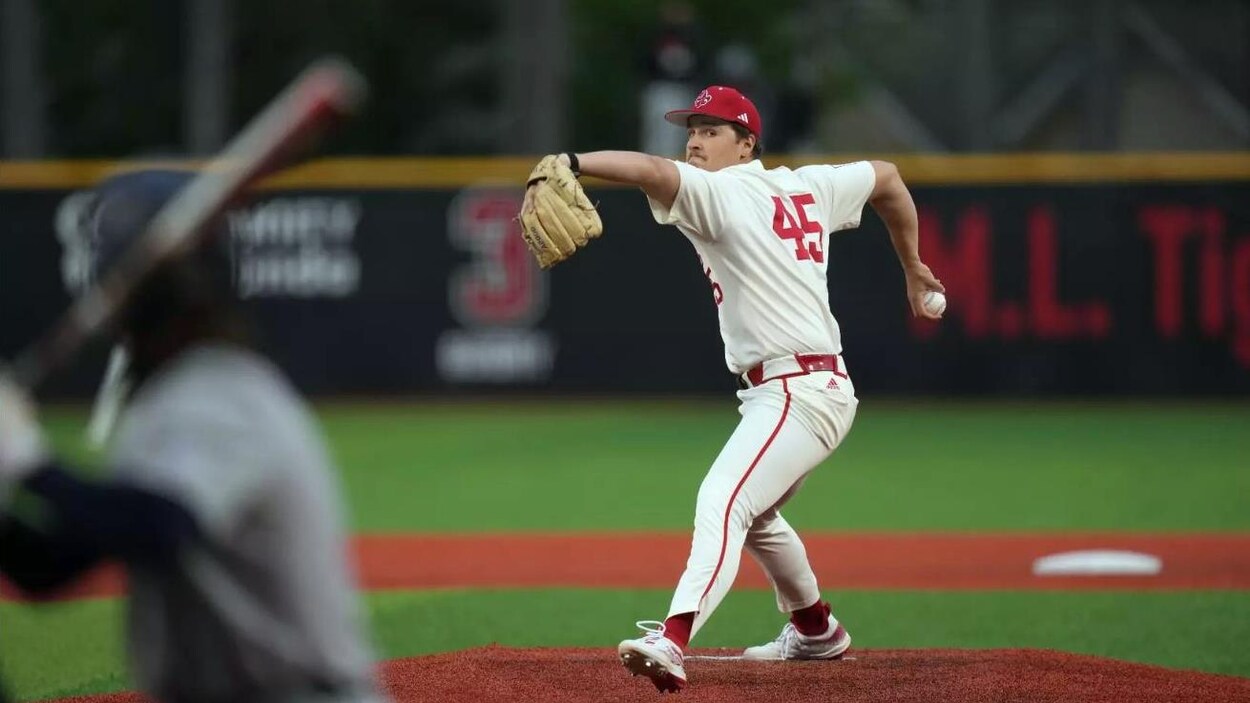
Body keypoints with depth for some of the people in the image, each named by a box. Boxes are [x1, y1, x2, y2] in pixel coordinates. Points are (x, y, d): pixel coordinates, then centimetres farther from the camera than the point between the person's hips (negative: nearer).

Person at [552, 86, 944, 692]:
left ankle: (672, 641, -47)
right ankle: (815, 631, 48)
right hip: (818, 388, 10)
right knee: (754, 511, 31)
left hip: (796, 393, -10)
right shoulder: (805, 188, 16)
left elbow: (654, 171, -29)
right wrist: (912, 267, 38)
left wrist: (574, 163, -41)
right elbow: (886, 177, 28)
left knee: (722, 502, -28)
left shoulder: (720, 194, -10)